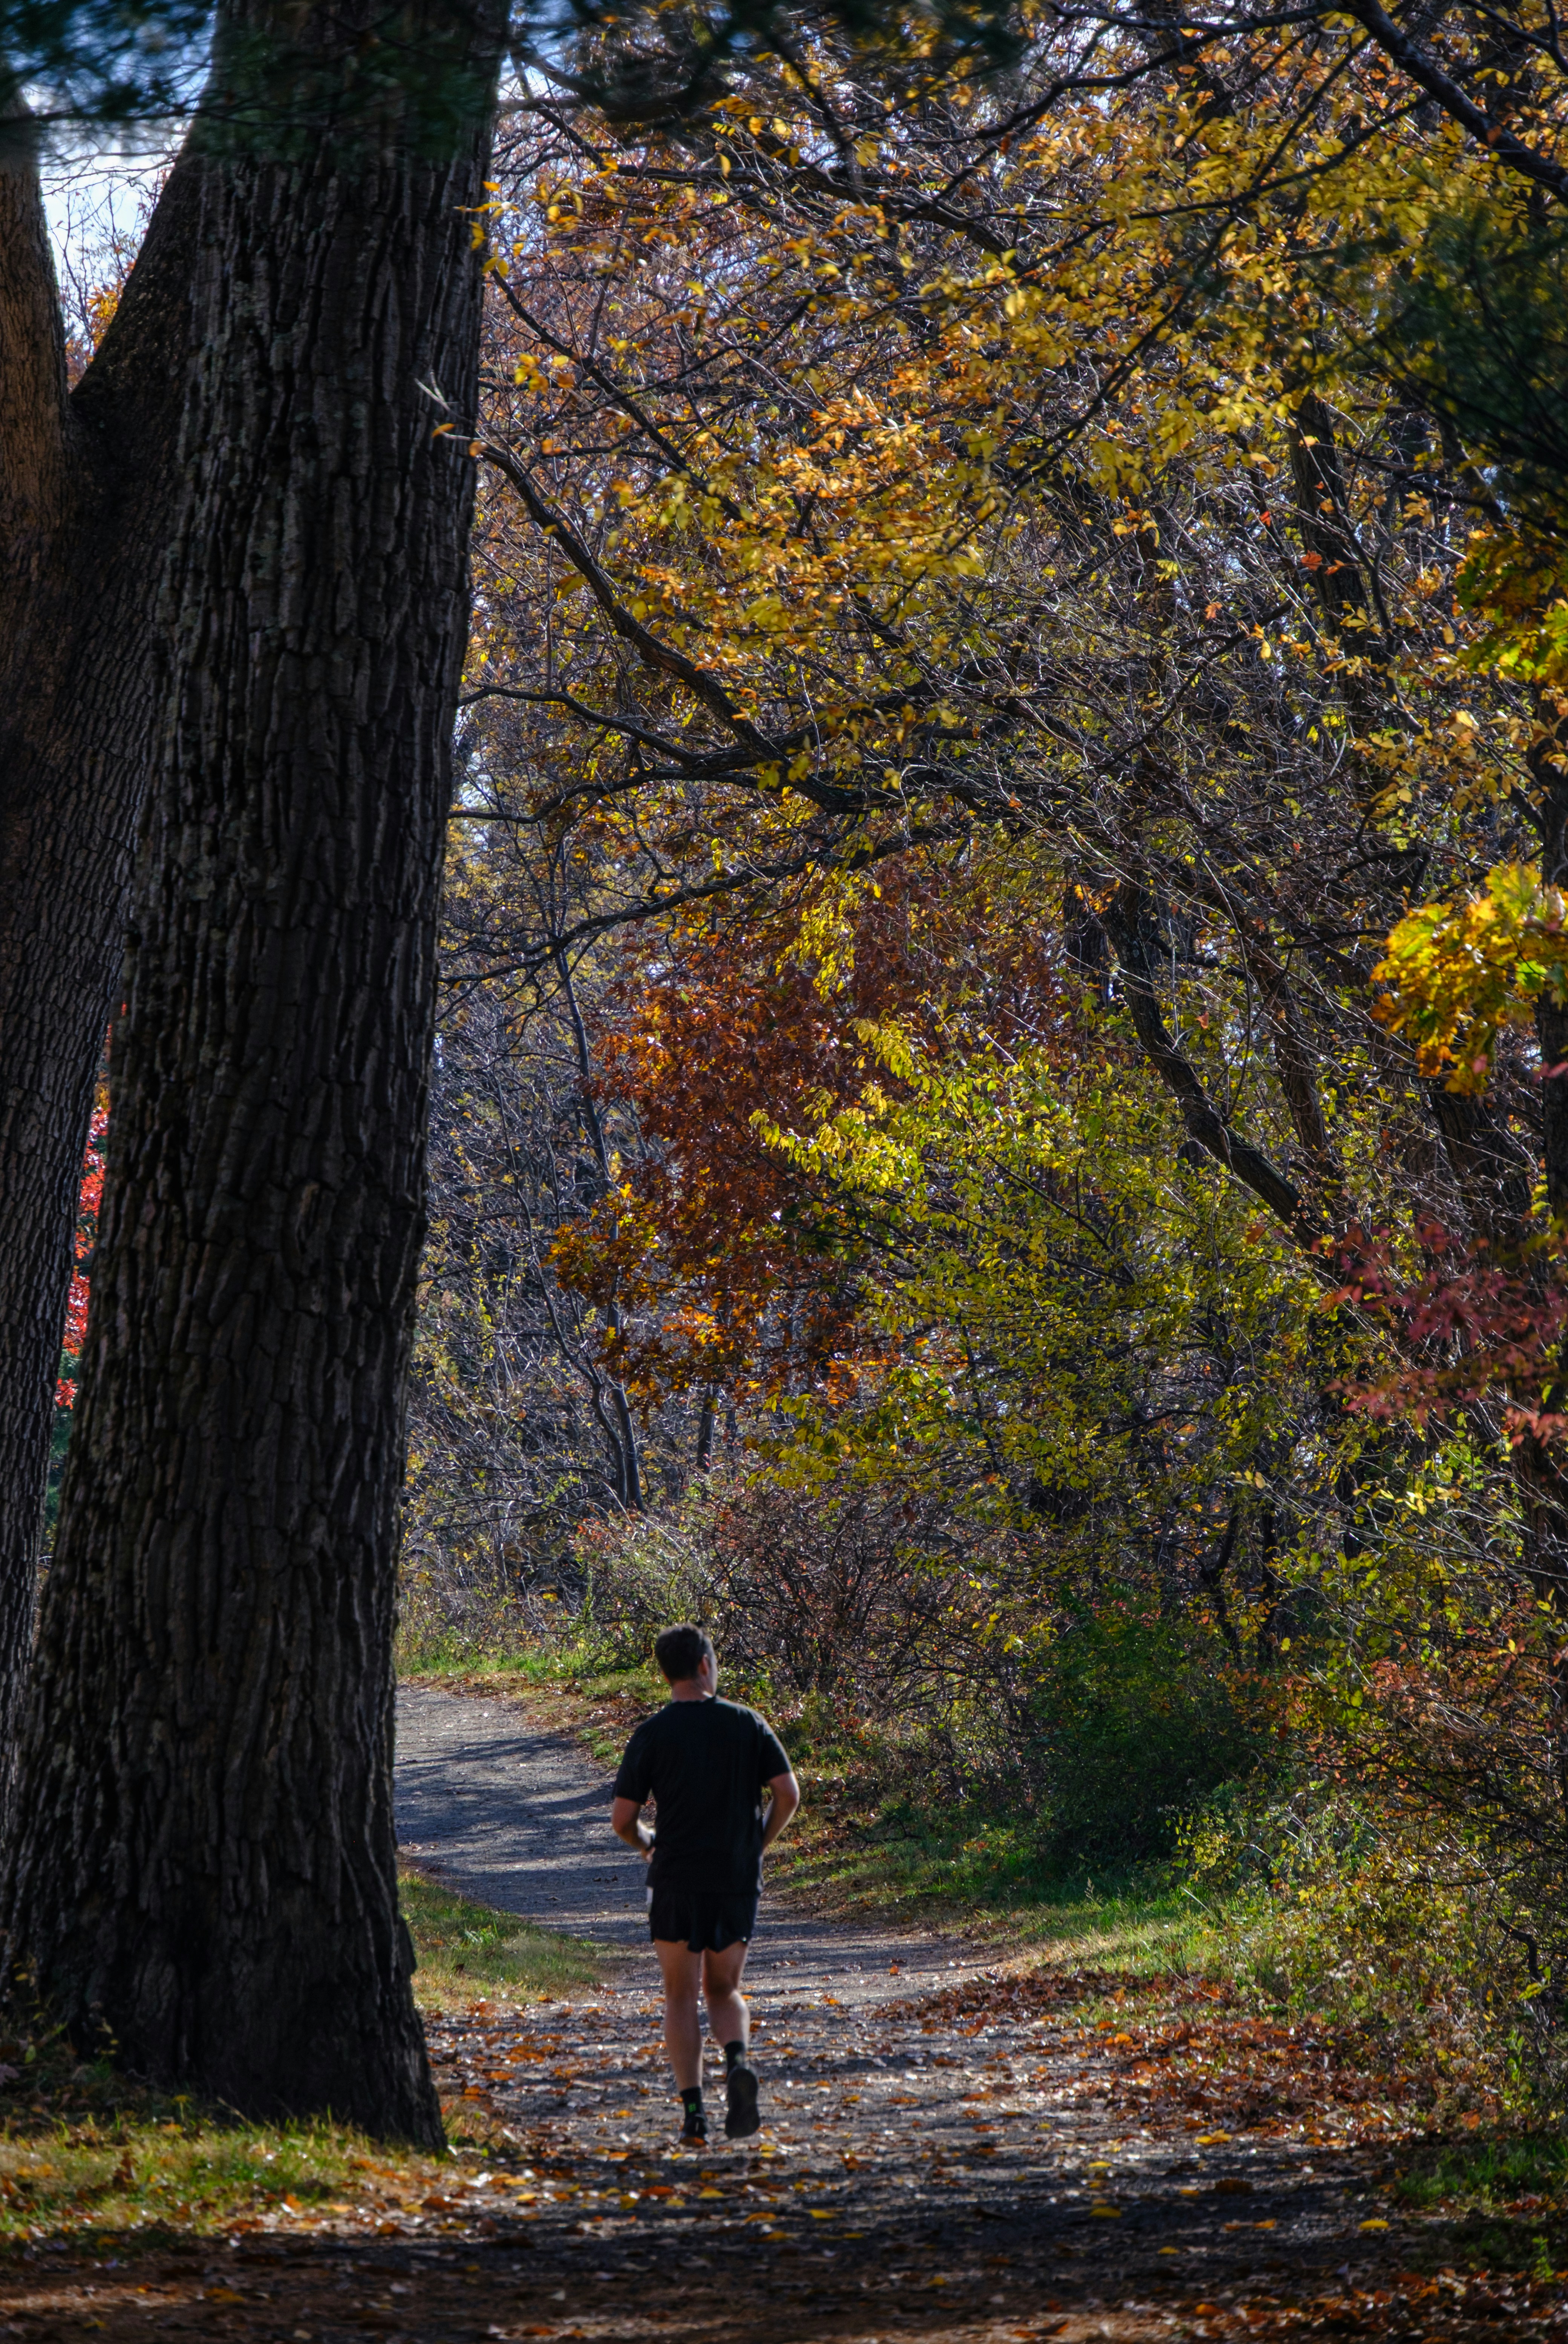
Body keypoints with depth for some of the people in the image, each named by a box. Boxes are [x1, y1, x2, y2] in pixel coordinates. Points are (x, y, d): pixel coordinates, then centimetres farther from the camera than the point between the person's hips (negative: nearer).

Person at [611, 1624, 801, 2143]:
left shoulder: (652, 1734, -4)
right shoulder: (747, 1723, 1)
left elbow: (622, 1820, -5)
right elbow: (788, 1794, -3)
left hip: (676, 1882, -2)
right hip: (738, 1880, 2)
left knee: (682, 1996, 8)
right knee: (725, 1991, 16)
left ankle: (693, 2110, -2)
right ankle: (738, 2061, -14)